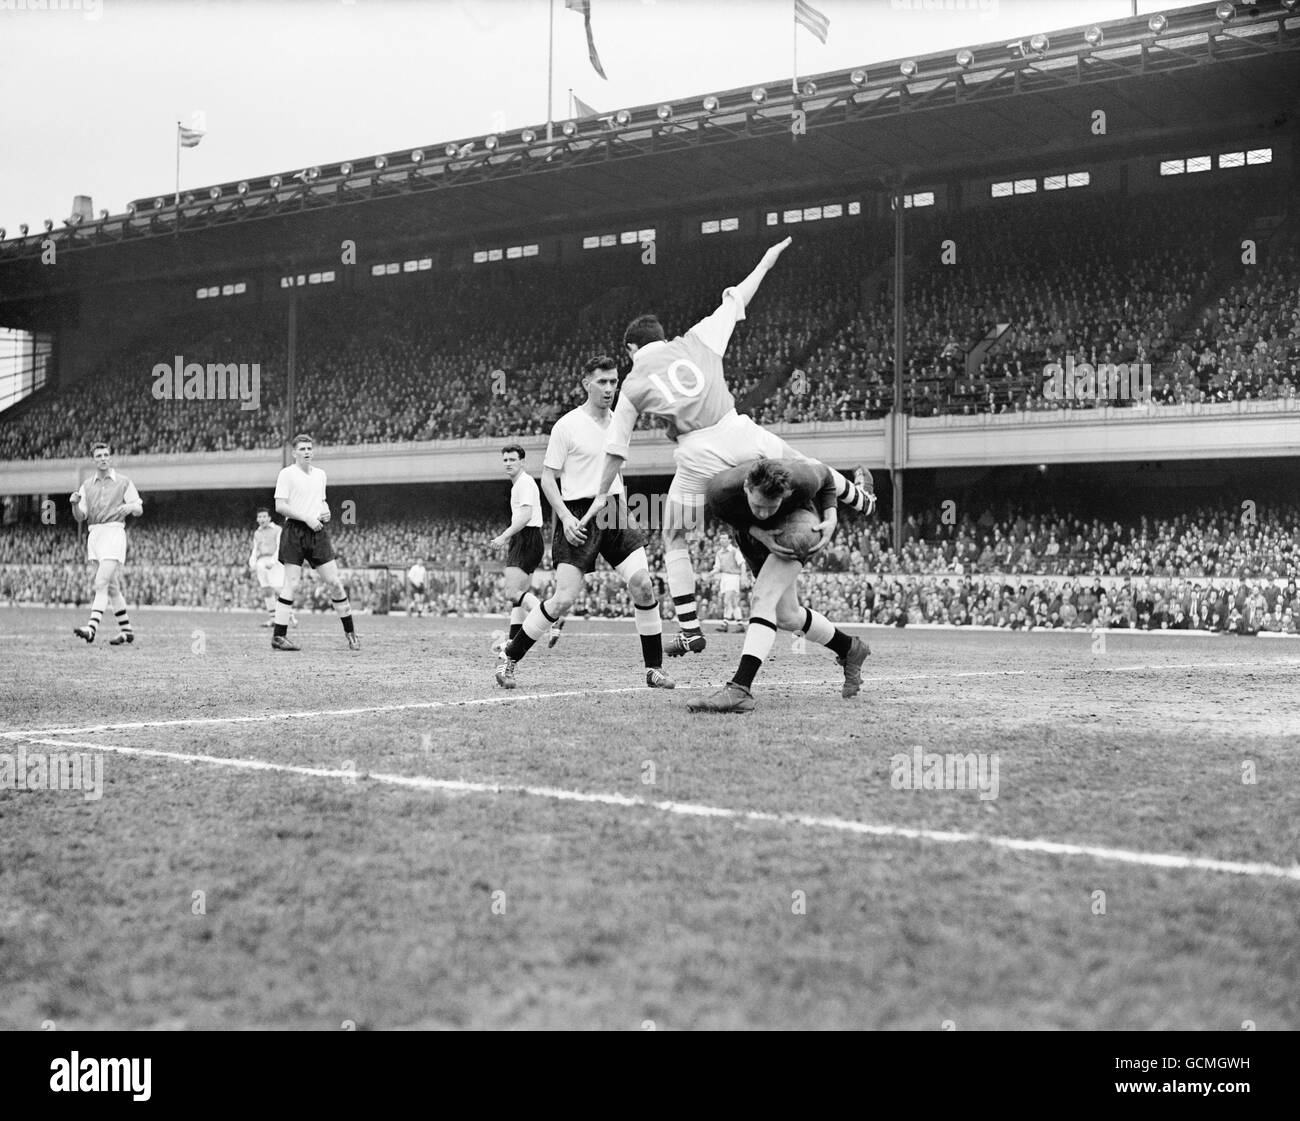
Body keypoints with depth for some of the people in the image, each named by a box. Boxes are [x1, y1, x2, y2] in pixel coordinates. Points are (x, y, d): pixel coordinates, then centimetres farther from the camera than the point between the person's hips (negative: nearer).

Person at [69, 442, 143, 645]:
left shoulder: (124, 482, 3)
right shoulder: (87, 485, 14)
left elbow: (139, 510, 2)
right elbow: (80, 517, 11)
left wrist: (130, 507, -20)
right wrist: (75, 504, -10)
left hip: (114, 531, -5)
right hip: (94, 534, 5)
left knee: (101, 583, -17)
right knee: (112, 587, 9)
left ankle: (92, 628, -25)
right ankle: (126, 630, 16)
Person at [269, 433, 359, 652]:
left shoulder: (320, 474, 17)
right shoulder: (286, 474, -2)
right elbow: (280, 506, -9)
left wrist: (326, 511, 7)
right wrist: (307, 518, -15)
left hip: (317, 532, 5)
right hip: (294, 532, -5)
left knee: (334, 582, 1)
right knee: (291, 583, -7)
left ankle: (350, 633, 10)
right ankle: (278, 636, -2)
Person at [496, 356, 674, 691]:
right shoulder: (567, 426, -5)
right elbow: (548, 477, -3)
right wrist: (565, 517, -15)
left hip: (615, 513, 5)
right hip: (580, 516, -5)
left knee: (643, 585, -10)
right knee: (564, 599, -11)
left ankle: (654, 669, 2)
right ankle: (509, 657, 7)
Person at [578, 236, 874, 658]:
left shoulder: (633, 385, 5)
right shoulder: (695, 341, 6)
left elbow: (616, 450, 7)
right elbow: (736, 301, 18)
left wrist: (601, 496, 17)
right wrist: (765, 263, 32)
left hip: (698, 455, -2)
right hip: (739, 433, 2)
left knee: (674, 541, 15)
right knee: (805, 465, 29)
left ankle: (690, 631, 13)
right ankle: (860, 498, 51)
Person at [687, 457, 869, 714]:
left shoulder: (803, 480, -37)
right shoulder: (720, 490, -38)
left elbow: (826, 476, -11)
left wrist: (831, 518, -22)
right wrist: (756, 531, -28)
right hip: (753, 534, 4)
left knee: (763, 599, -26)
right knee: (788, 617, 9)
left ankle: (739, 689, -33)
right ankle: (850, 650, 35)